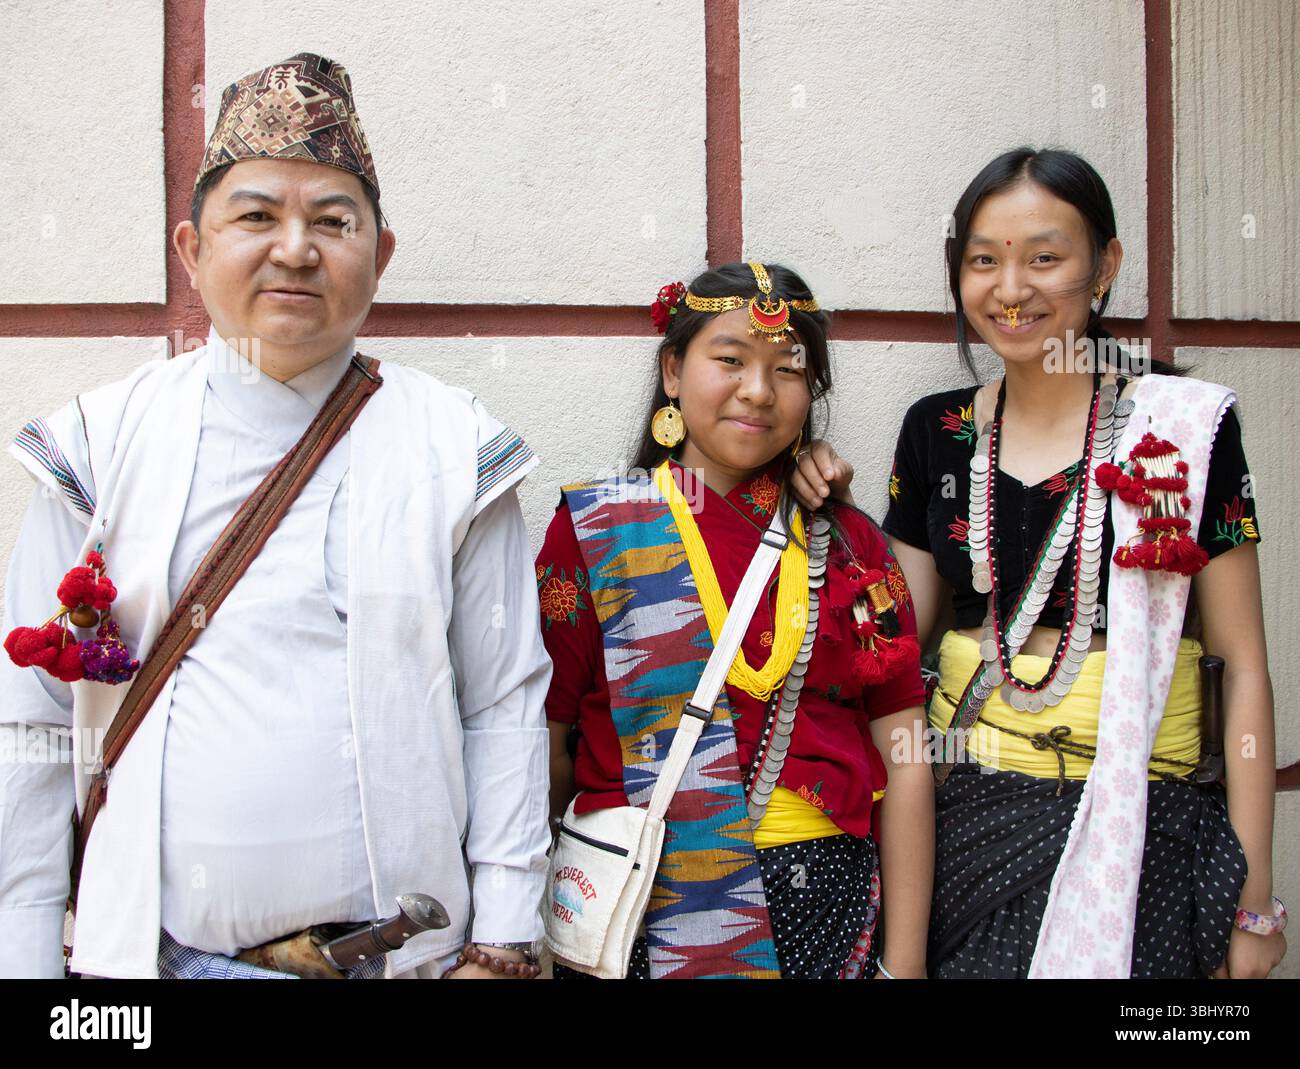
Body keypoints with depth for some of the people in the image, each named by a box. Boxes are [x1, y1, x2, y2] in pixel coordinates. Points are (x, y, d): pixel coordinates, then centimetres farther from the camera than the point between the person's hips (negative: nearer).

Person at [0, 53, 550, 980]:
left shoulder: (452, 449, -3)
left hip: (402, 949, 0)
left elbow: (504, 710, -3)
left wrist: (499, 947, -4)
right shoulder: (101, 446, -1)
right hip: (149, 948, 1)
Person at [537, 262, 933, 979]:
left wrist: (905, 959, -3)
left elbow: (903, 760, 1)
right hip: (639, 913, -2)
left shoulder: (851, 545, 5)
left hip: (825, 912, 3)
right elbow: (544, 752, -4)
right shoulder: (593, 528, -1)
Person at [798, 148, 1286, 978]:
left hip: (1136, 824, -3)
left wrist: (1256, 897, -6)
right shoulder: (938, 432, 5)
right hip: (969, 815, 3)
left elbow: (1242, 668, -5)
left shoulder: (1184, 427, -6)